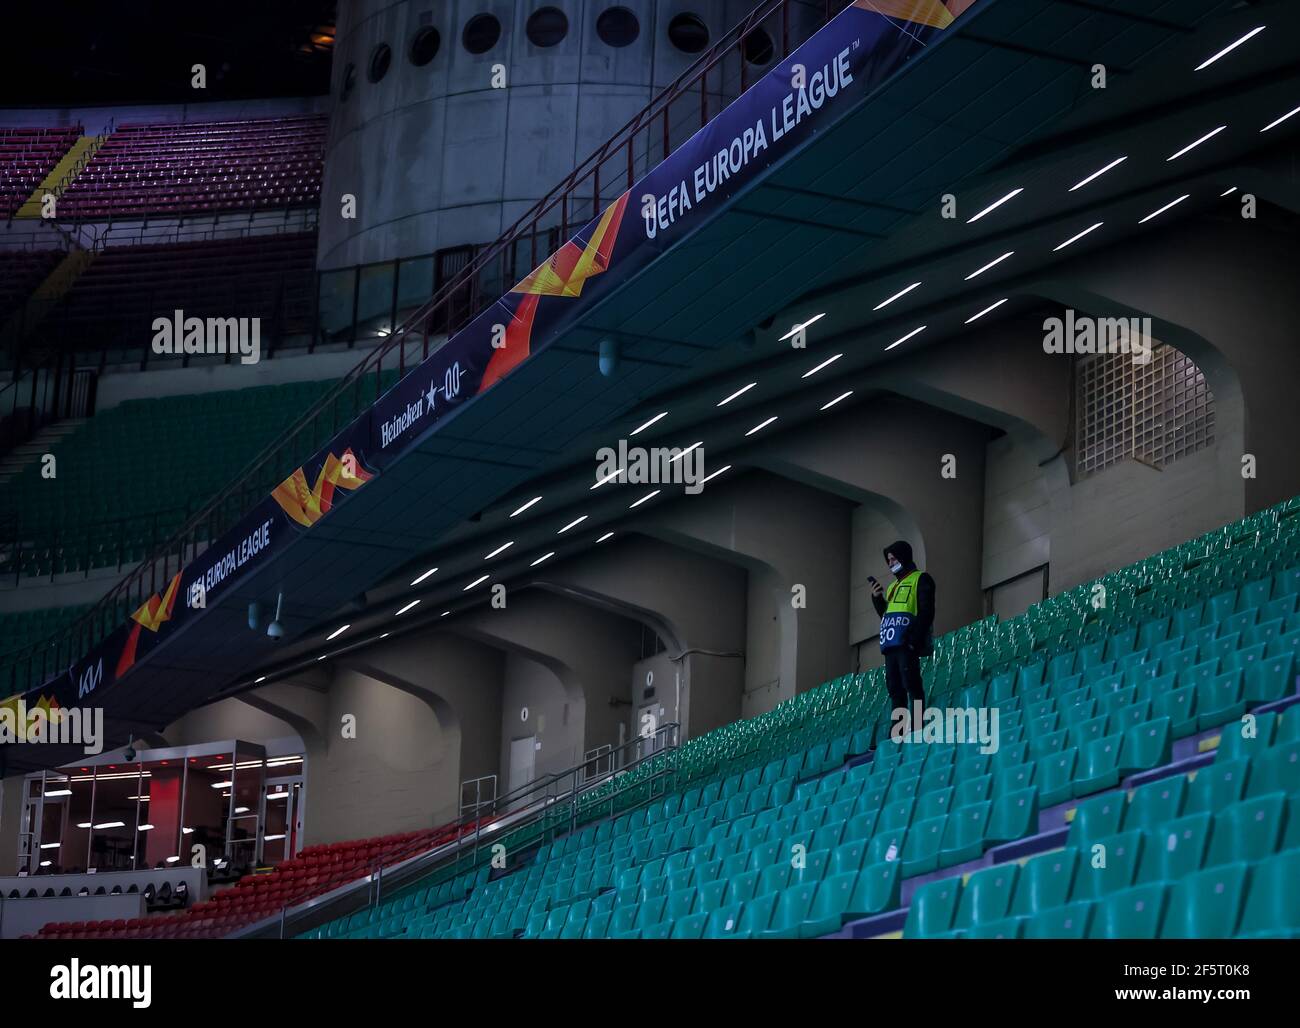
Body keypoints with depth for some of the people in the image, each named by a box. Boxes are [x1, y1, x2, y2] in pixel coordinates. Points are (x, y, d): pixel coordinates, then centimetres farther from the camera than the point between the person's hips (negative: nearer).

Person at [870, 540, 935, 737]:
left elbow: (926, 612, -8)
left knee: (911, 683, -14)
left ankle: (917, 726, -17)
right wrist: (877, 598, 11)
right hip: (891, 644, 8)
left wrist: (915, 639, -18)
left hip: (907, 643, -8)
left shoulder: (920, 580, 3)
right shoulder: (893, 586, 28)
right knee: (894, 687, 3)